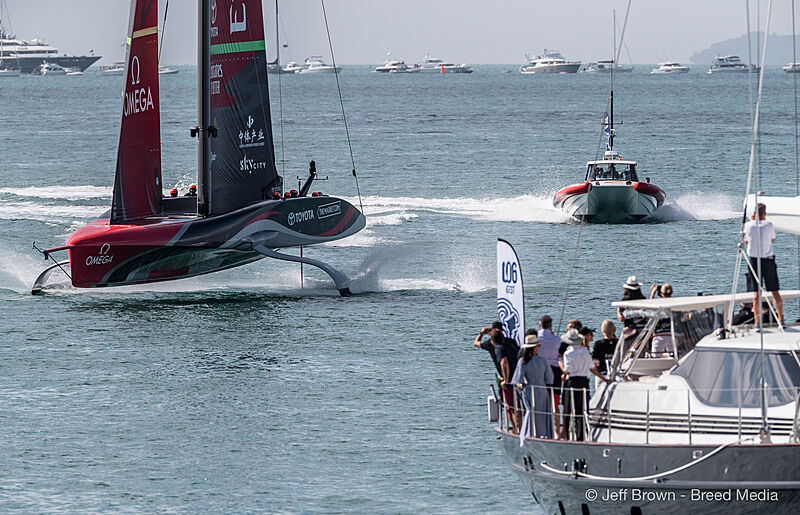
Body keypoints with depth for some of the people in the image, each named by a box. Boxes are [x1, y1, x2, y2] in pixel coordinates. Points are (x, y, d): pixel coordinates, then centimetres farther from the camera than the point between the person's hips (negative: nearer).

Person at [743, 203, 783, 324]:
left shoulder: (748, 226, -6)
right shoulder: (769, 225, -7)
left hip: (754, 260, 0)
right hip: (768, 260, 0)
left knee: (756, 294, 1)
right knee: (775, 292, 9)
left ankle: (757, 322, -3)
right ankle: (781, 319, 11)